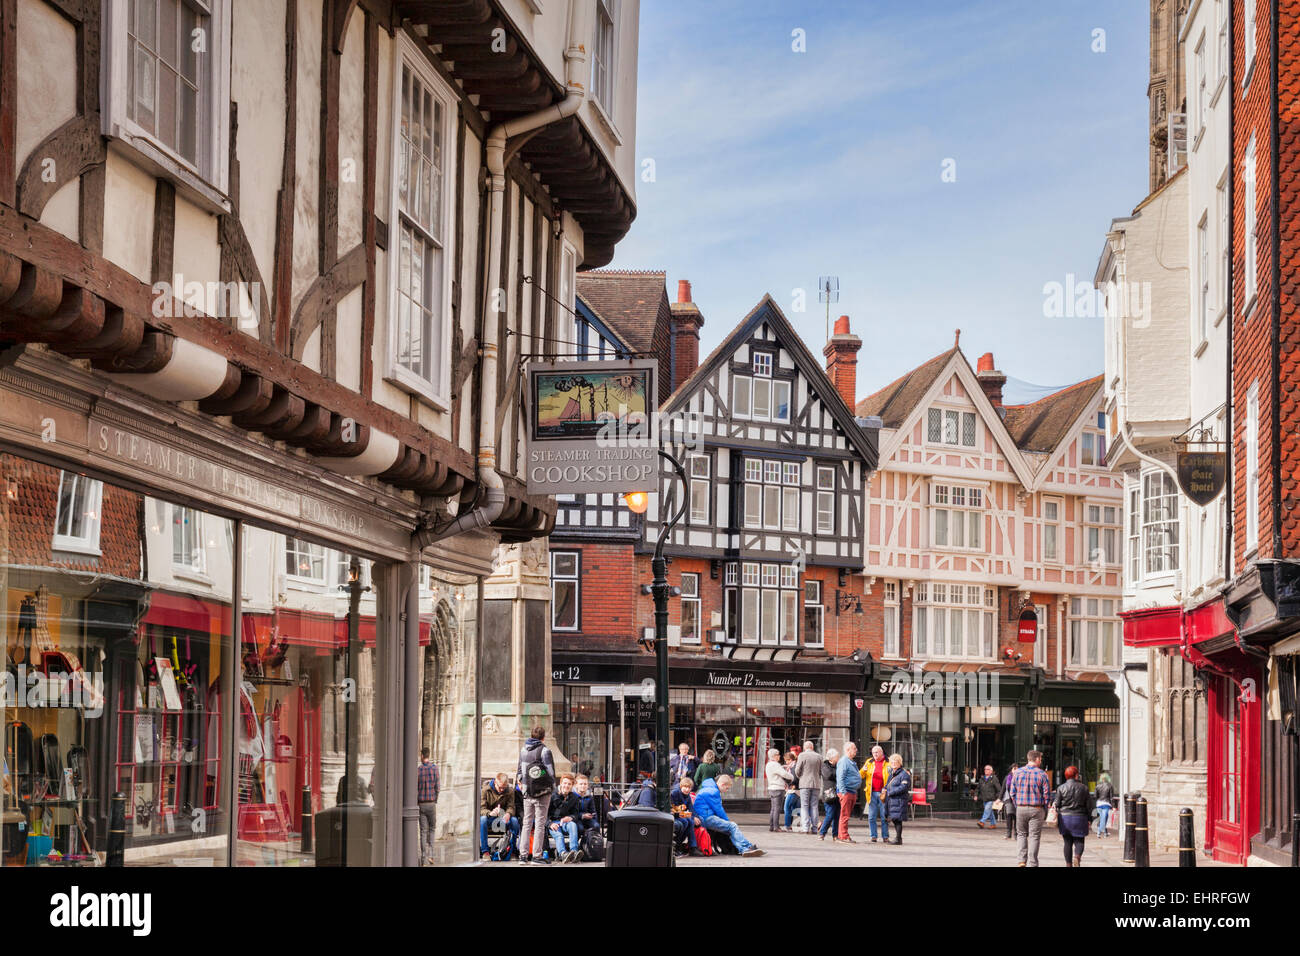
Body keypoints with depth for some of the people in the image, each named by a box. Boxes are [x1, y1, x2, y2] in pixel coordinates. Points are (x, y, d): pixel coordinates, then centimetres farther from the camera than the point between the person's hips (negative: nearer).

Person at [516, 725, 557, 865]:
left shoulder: (523, 751, 7)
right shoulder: (544, 751, -10)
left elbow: (520, 772, 12)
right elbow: (550, 772, -11)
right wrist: (553, 788, 2)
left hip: (527, 792, 5)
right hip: (543, 792, -5)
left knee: (527, 823, 11)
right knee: (540, 823, 0)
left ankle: (523, 855, 10)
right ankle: (537, 855, -2)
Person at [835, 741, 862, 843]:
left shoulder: (851, 762, 19)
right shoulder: (843, 761, -11)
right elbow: (840, 778, -17)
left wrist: (855, 792, 24)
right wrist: (843, 792, -22)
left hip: (852, 792, 10)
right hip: (846, 792, -10)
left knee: (847, 815, 11)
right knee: (845, 815, -8)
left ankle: (842, 836, 16)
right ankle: (844, 837, -8)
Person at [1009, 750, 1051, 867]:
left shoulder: (1018, 773, 1)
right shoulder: (1042, 775, -6)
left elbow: (1012, 793, 3)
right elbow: (1047, 795, -5)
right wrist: (1045, 811, 7)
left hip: (1021, 808, 2)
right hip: (1037, 809, -2)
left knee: (1021, 834, 16)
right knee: (1034, 836, 4)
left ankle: (1022, 859, 4)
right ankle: (1032, 863, 2)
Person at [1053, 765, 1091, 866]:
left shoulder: (1061, 788, -1)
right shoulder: (1084, 787, 1)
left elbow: (1057, 805, -1)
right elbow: (1087, 805, 4)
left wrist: (1056, 821, 9)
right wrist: (1088, 819, 11)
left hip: (1065, 817, 1)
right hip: (1079, 817, -1)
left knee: (1068, 842, 8)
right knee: (1079, 840, 3)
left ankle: (1068, 864, 8)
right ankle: (1077, 856, -25)